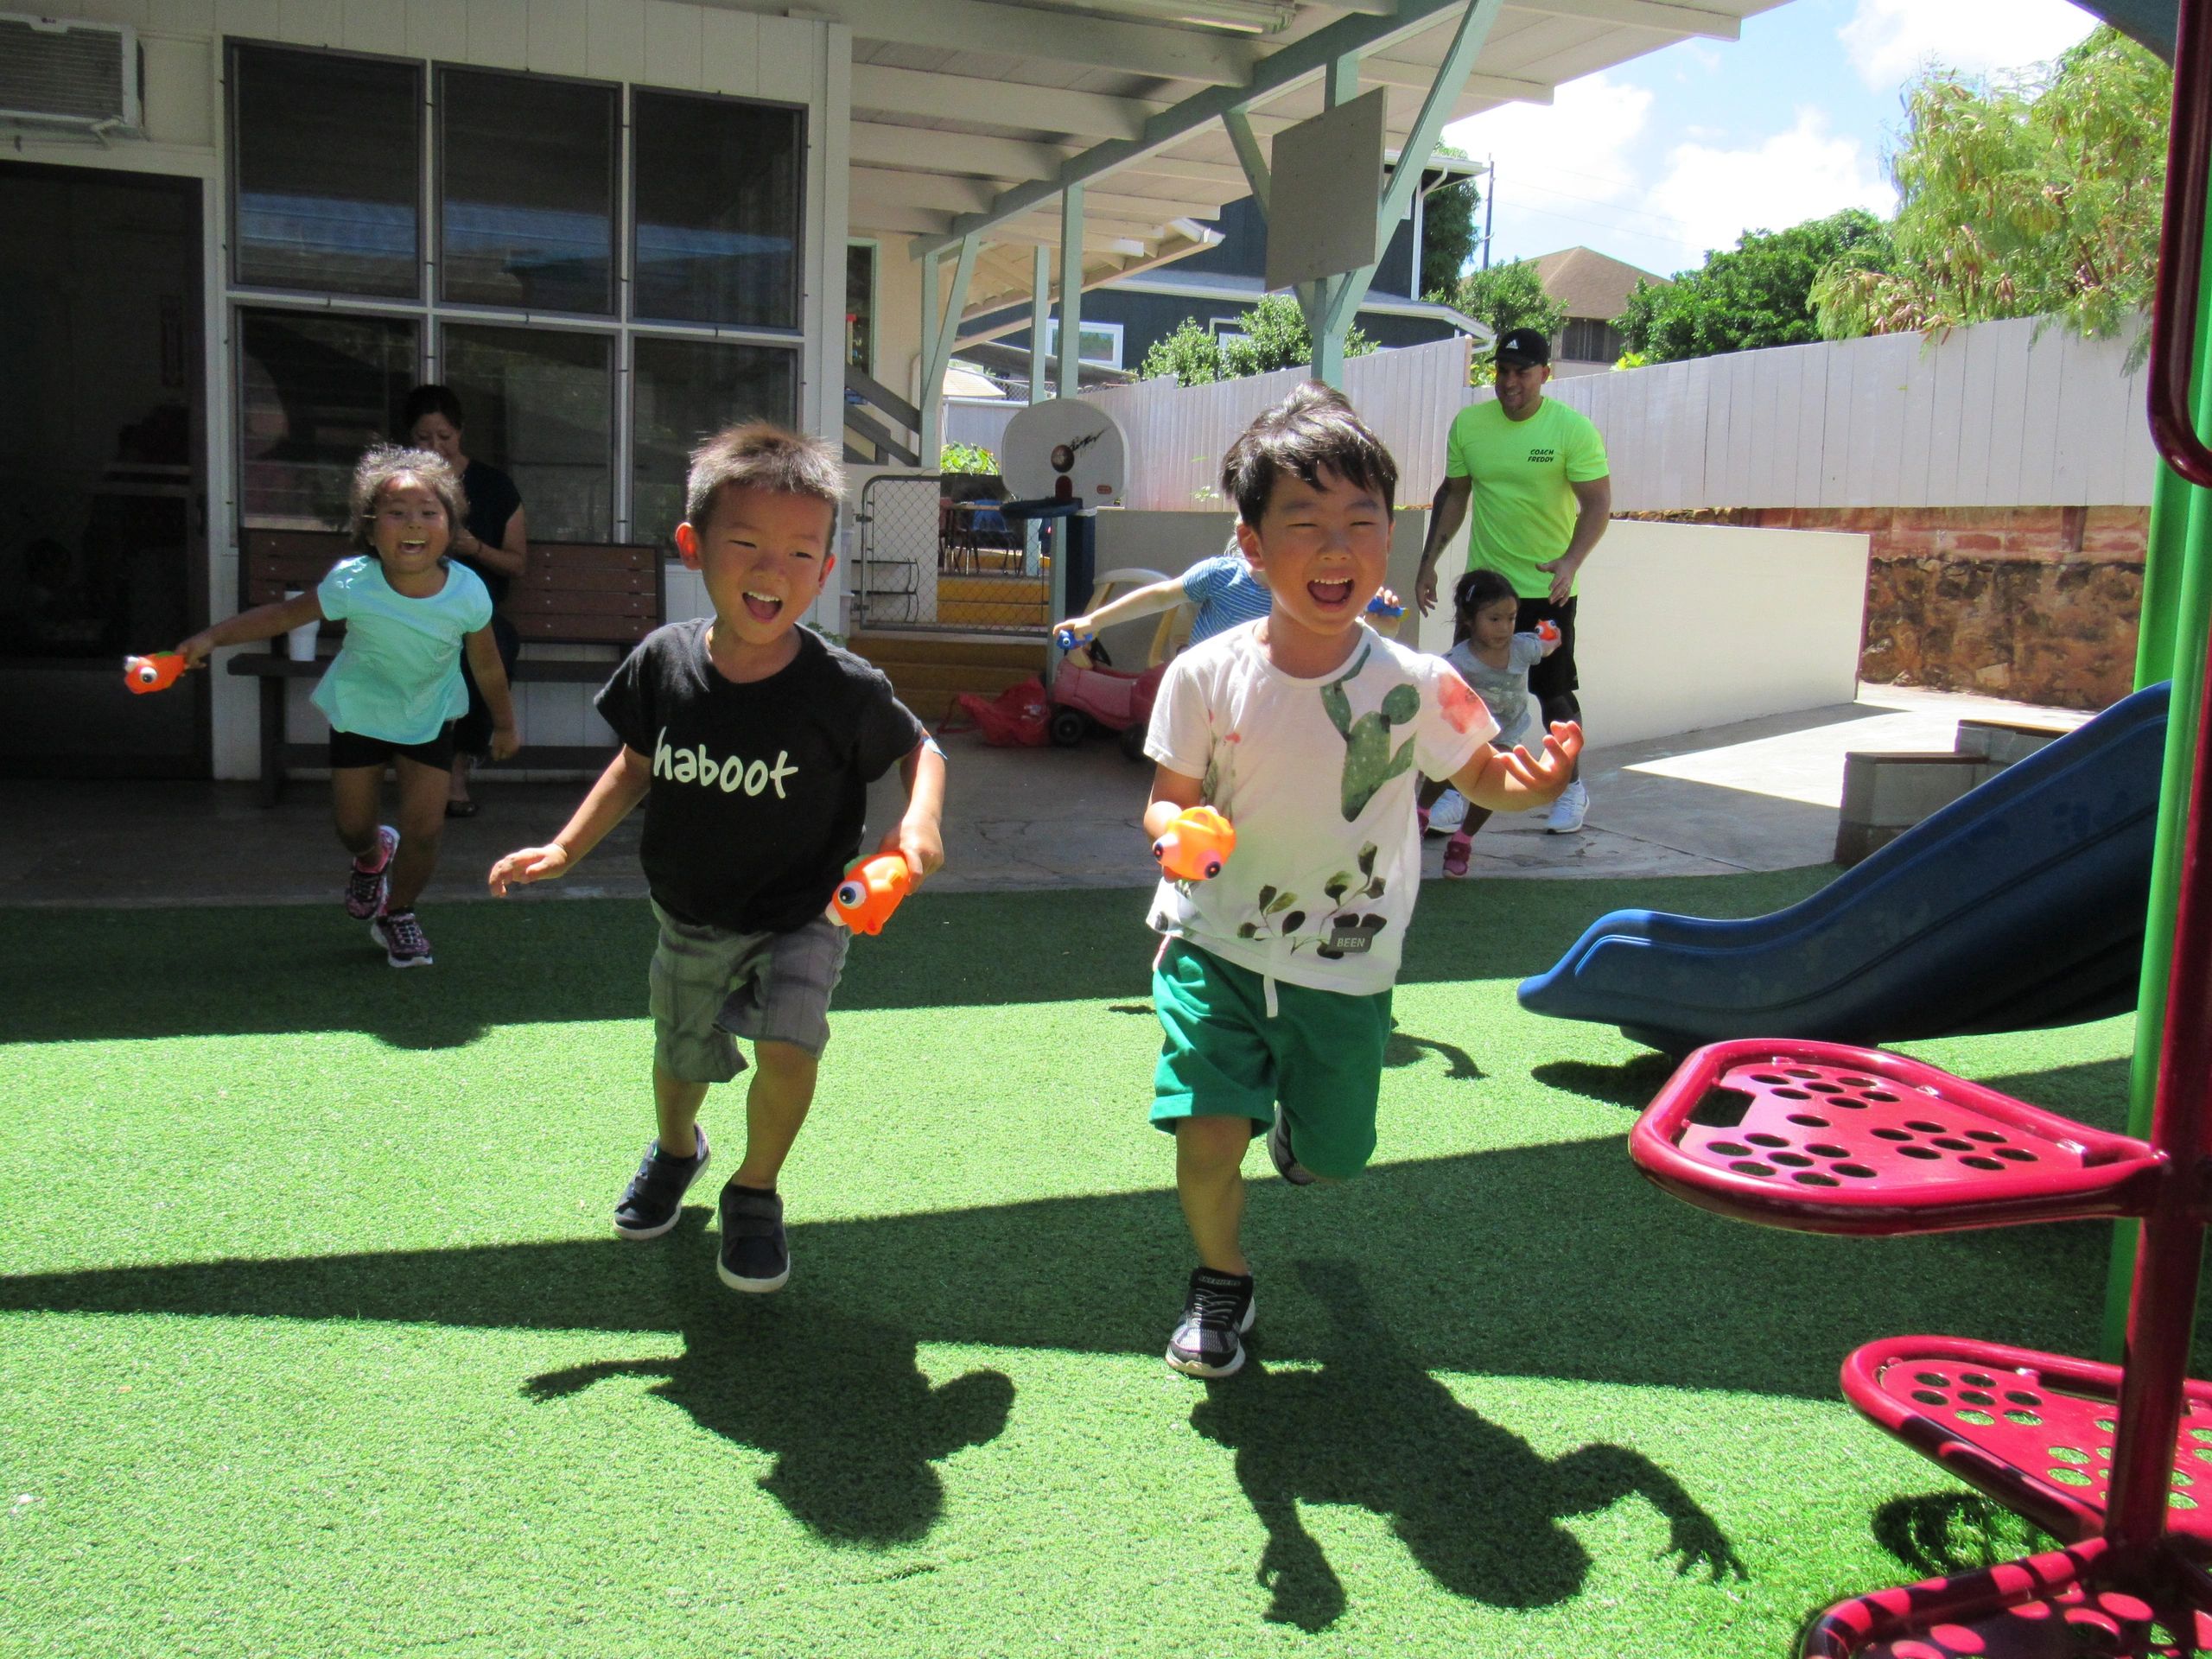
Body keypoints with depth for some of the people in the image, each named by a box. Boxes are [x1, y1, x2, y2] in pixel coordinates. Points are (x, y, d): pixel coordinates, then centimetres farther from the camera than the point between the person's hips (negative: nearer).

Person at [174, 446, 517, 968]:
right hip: (359, 709, 0)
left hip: (430, 715, 0)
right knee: (353, 826, 8)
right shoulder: (352, 583, -27)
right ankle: (371, 857, 48)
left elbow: (487, 665, -7)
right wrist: (211, 637, -16)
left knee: (424, 829, -6)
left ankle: (397, 914, 23)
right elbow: (285, 615, -12)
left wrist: (504, 724, 6)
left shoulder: (467, 592, -24)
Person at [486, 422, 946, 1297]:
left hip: (800, 916, -3)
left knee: (788, 1046, -25)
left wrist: (920, 820, -23)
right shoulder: (663, 661, -14)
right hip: (689, 920, 3)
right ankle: (674, 1149, 59)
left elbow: (918, 746, -5)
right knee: (681, 1059, 21)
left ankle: (755, 1193, 7)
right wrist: (565, 848, 1)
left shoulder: (845, 689, -23)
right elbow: (637, 763, 3)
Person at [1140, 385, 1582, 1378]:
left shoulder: (1415, 687, -13)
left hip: (1344, 967, 1)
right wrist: (1177, 830, -26)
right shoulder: (1207, 676, -13)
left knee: (1334, 1159, 15)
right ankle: (1220, 1281, 21)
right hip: (1215, 945, -1)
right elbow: (1170, 799, -2)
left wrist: (1531, 784, -19)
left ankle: (1294, 1123, 55)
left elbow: (1481, 777, 3)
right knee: (1206, 1140, -13)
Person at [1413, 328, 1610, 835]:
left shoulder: (1574, 429, -9)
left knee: (1554, 692, 5)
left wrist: (1571, 561, -27)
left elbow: (1598, 503, -11)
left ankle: (1572, 788, 21)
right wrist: (1428, 563, 8)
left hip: (1547, 588, -3)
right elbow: (1453, 495, 12)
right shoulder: (1468, 424, 2)